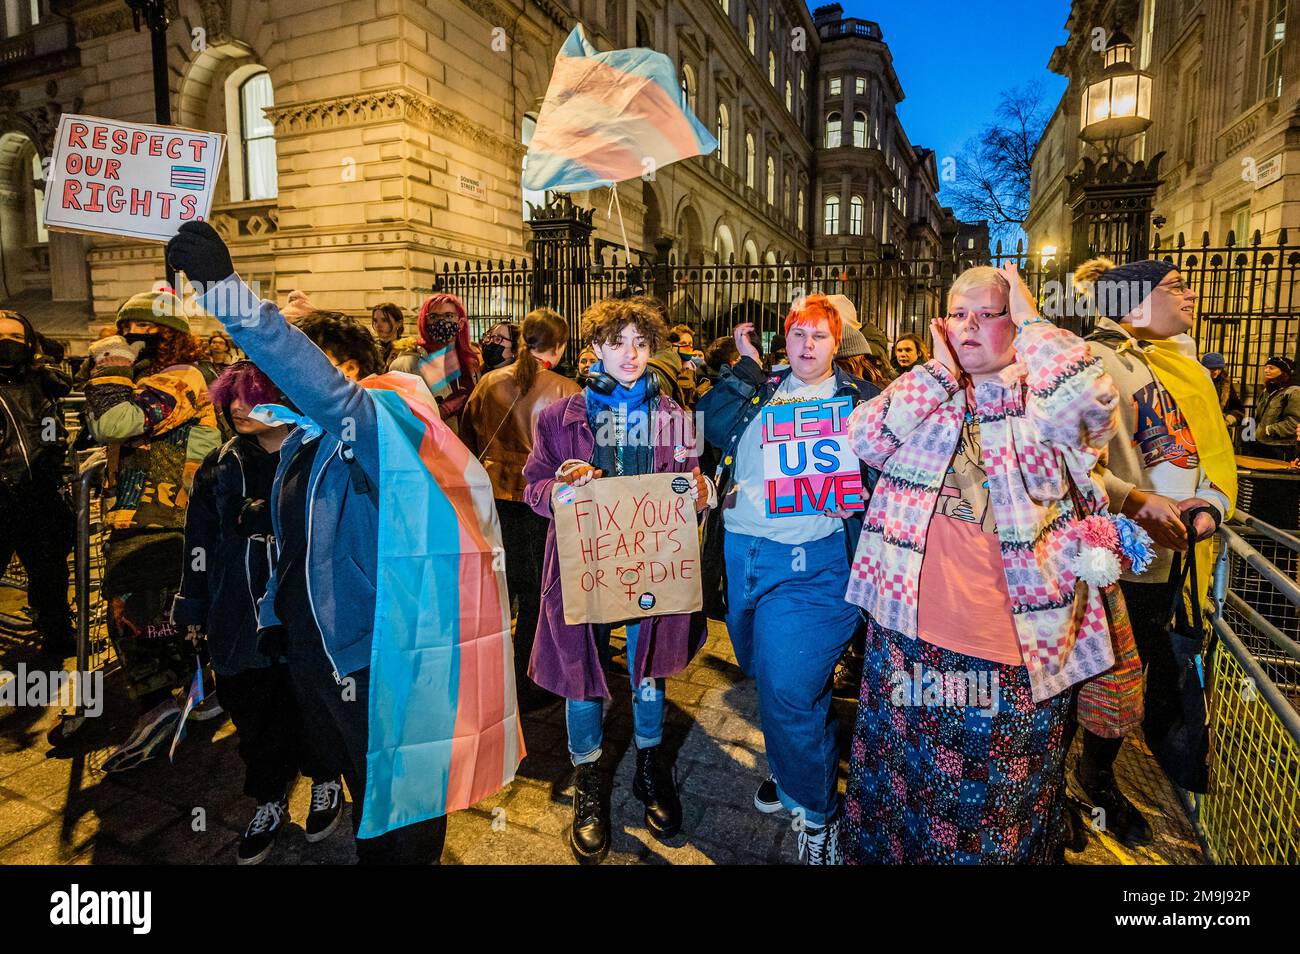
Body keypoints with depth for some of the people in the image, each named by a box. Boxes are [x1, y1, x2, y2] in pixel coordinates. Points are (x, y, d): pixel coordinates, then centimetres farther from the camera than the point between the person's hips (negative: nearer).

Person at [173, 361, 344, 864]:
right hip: (240, 618, 3)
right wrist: (194, 608, 13)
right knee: (253, 713, 11)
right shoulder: (221, 466, 4)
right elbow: (200, 540, 10)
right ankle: (269, 802, 35)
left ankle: (326, 782, 38)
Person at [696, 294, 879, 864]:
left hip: (812, 562, -4)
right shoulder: (760, 389, 12)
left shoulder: (859, 399, 3)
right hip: (741, 553, 5)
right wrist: (744, 368, -1)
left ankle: (817, 811, 16)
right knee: (765, 677, 19)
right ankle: (786, 768, 46)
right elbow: (709, 427, 0)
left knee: (788, 690, -10)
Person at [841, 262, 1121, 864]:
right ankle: (891, 848, 43)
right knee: (908, 770, 20)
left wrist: (1031, 320, -12)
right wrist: (939, 371, -11)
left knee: (998, 789, 14)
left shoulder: (1039, 398, -1)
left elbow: (1087, 398, -25)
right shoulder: (925, 393, 7)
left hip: (1014, 636, -3)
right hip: (913, 627, 3)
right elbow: (861, 437, -10)